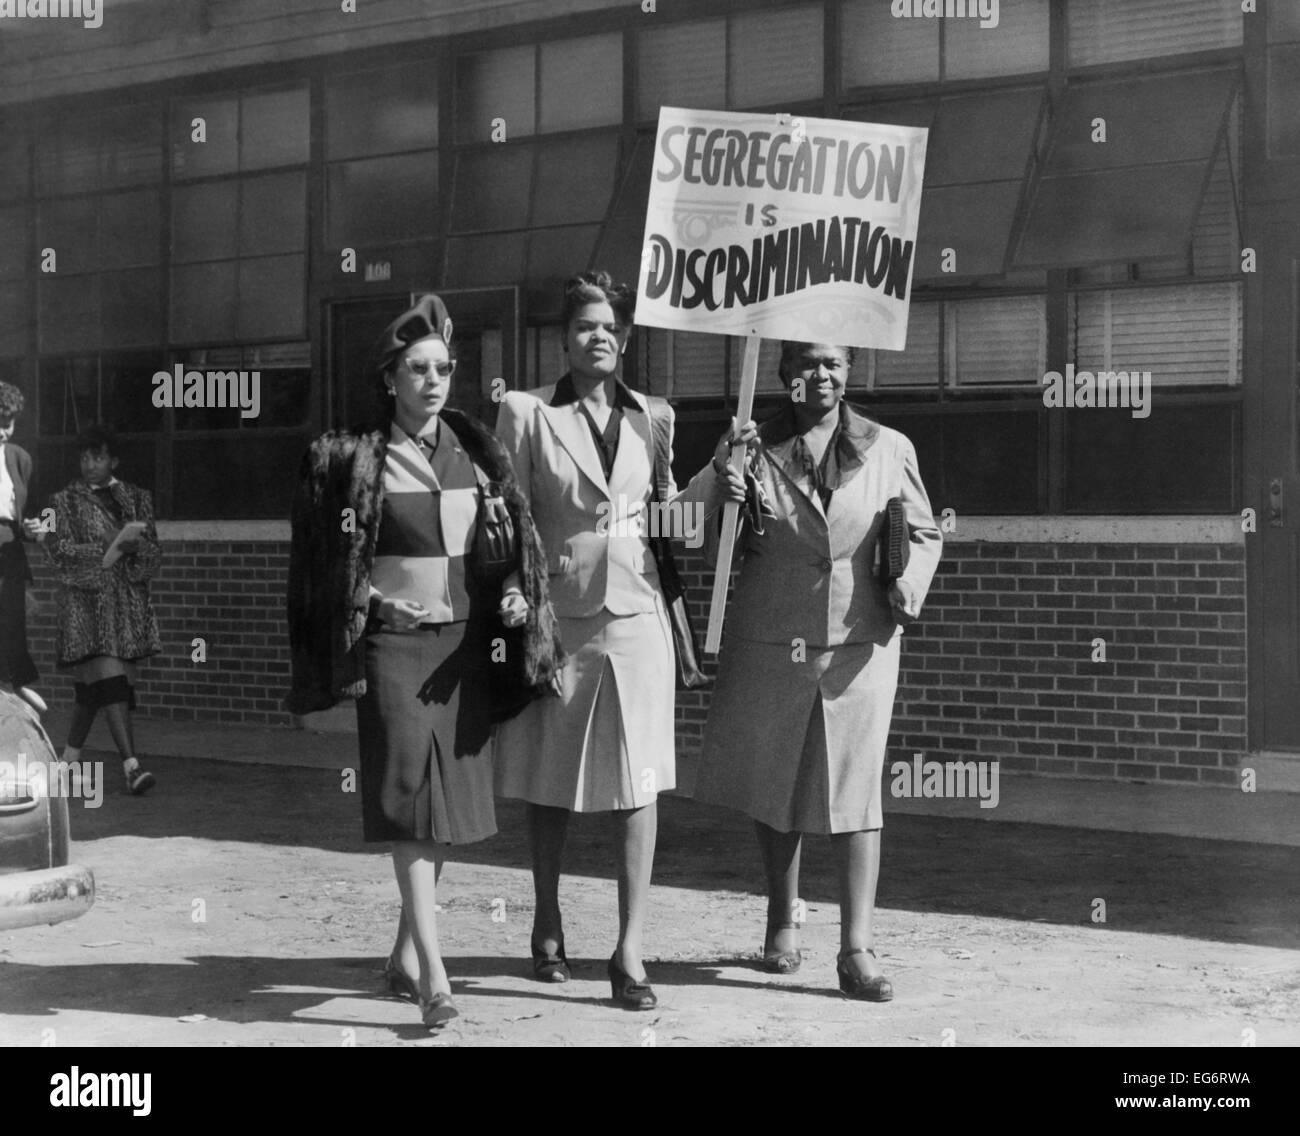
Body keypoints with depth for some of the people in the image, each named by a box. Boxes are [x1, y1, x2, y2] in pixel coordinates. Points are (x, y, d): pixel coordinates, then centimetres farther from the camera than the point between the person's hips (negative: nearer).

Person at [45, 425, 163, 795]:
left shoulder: (136, 498, 13)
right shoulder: (64, 502, 5)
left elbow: (153, 553, 7)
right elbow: (60, 551, -7)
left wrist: (131, 545, -15)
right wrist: (112, 544, -15)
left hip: (129, 600, 4)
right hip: (85, 600, -4)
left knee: (92, 685, 7)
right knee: (110, 680, -16)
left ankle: (70, 756, 24)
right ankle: (131, 765, -22)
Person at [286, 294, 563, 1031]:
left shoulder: (476, 451, 8)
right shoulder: (358, 460, -2)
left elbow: (513, 544, 12)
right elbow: (332, 566, 2)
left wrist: (513, 596, -2)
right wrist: (367, 600, -8)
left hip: (466, 643, 4)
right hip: (396, 644, -4)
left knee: (449, 803, 8)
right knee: (413, 800, -11)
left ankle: (407, 951, 24)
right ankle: (434, 977, -15)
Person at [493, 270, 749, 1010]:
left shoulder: (652, 418, 9)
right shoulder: (527, 413, 0)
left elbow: (665, 516, 15)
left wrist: (715, 485, -3)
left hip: (635, 614, 2)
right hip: (557, 614, -1)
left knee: (637, 782, -4)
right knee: (550, 781, 9)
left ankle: (630, 954, -1)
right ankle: (549, 926, 29)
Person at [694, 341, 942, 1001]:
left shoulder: (889, 450, 4)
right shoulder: (755, 450, 1)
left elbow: (923, 534, 12)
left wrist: (908, 588, -6)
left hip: (858, 641, -1)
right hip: (770, 641, 1)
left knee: (854, 789, -4)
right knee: (772, 781, 12)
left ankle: (856, 949, -1)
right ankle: (783, 918, 32)